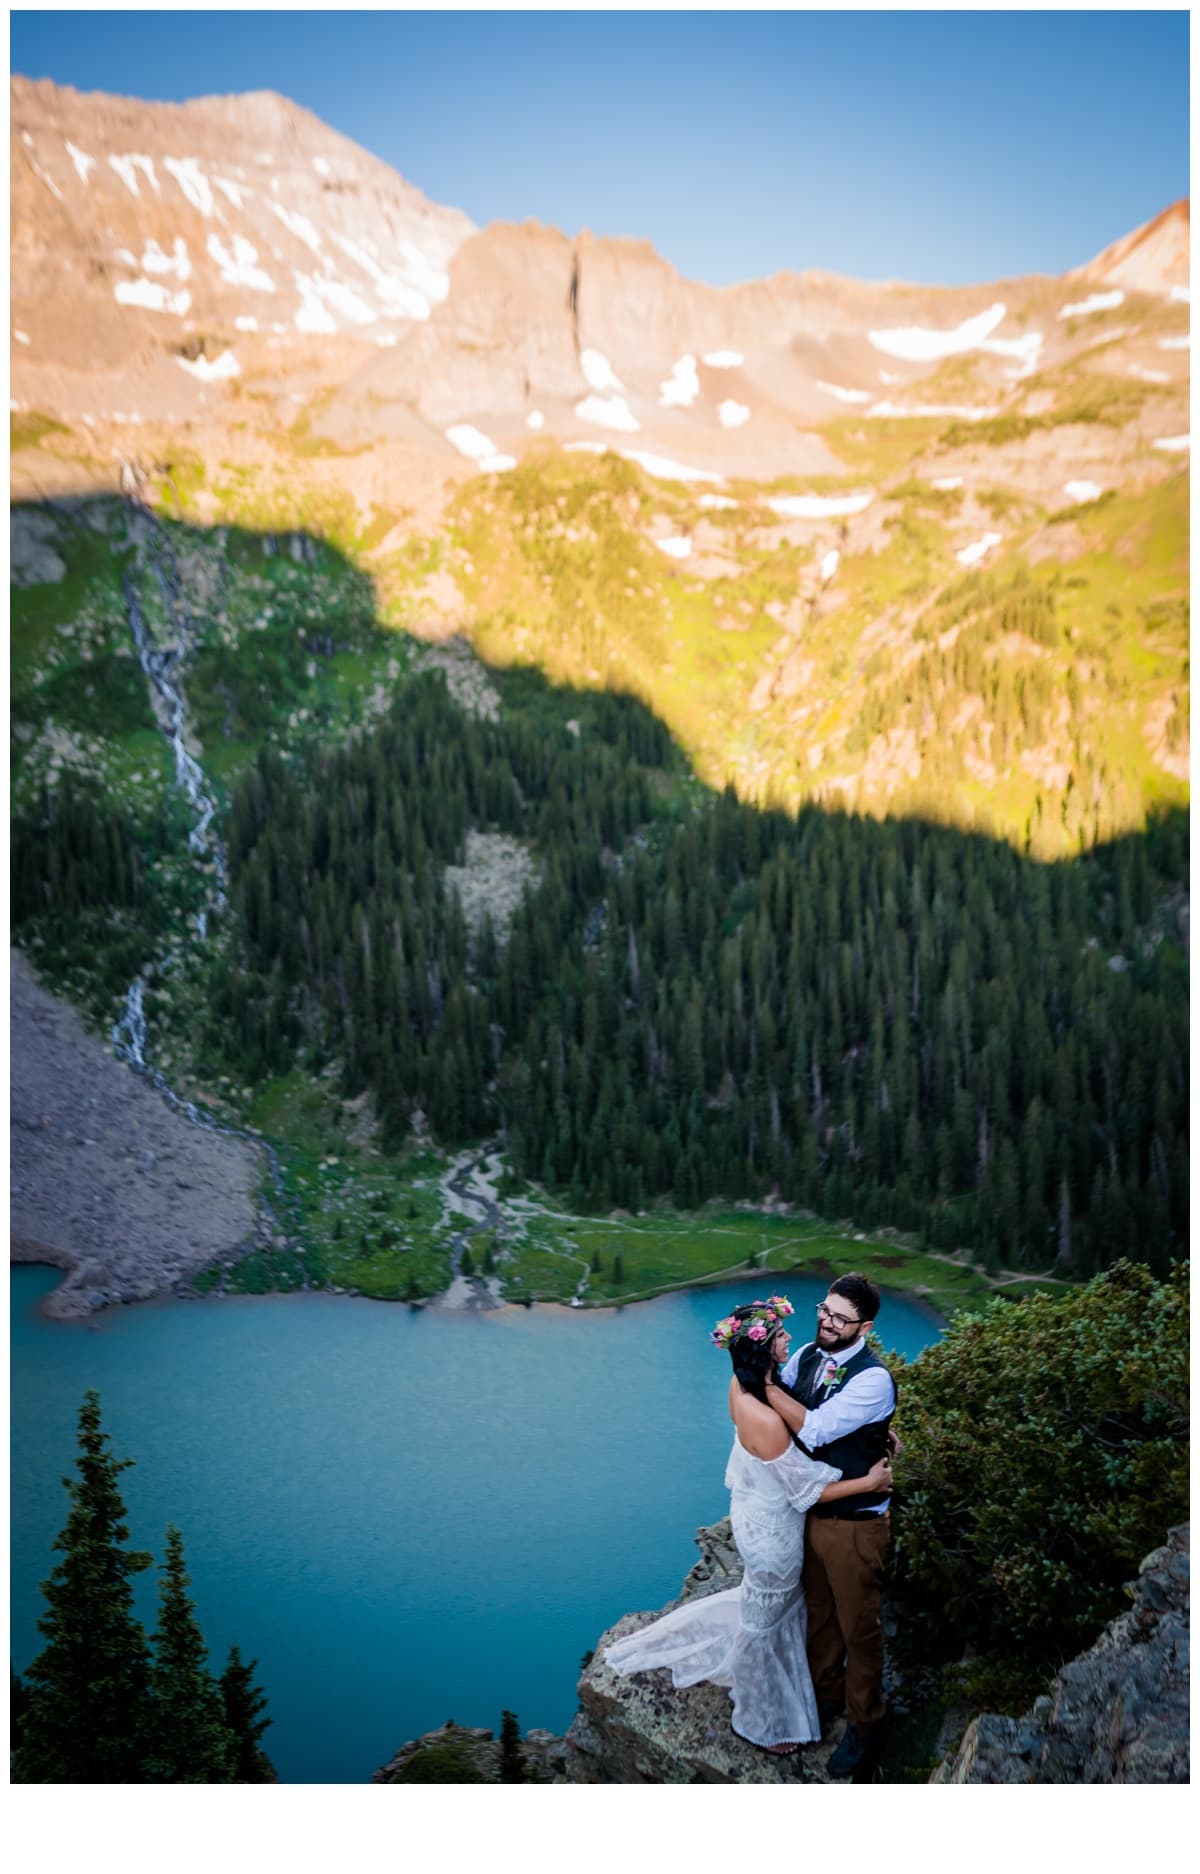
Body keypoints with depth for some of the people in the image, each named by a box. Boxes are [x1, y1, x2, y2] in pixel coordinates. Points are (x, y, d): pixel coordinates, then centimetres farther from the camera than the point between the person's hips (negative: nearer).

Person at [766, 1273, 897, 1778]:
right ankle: (826, 1694, 48)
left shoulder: (873, 1379, -26)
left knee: (858, 1626, 13)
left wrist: (764, 1382, -26)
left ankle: (864, 1723, 34)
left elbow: (813, 1429, -31)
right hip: (807, 1510, 6)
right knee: (818, 1613, 25)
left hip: (853, 1523, -6)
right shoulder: (805, 1357, -5)